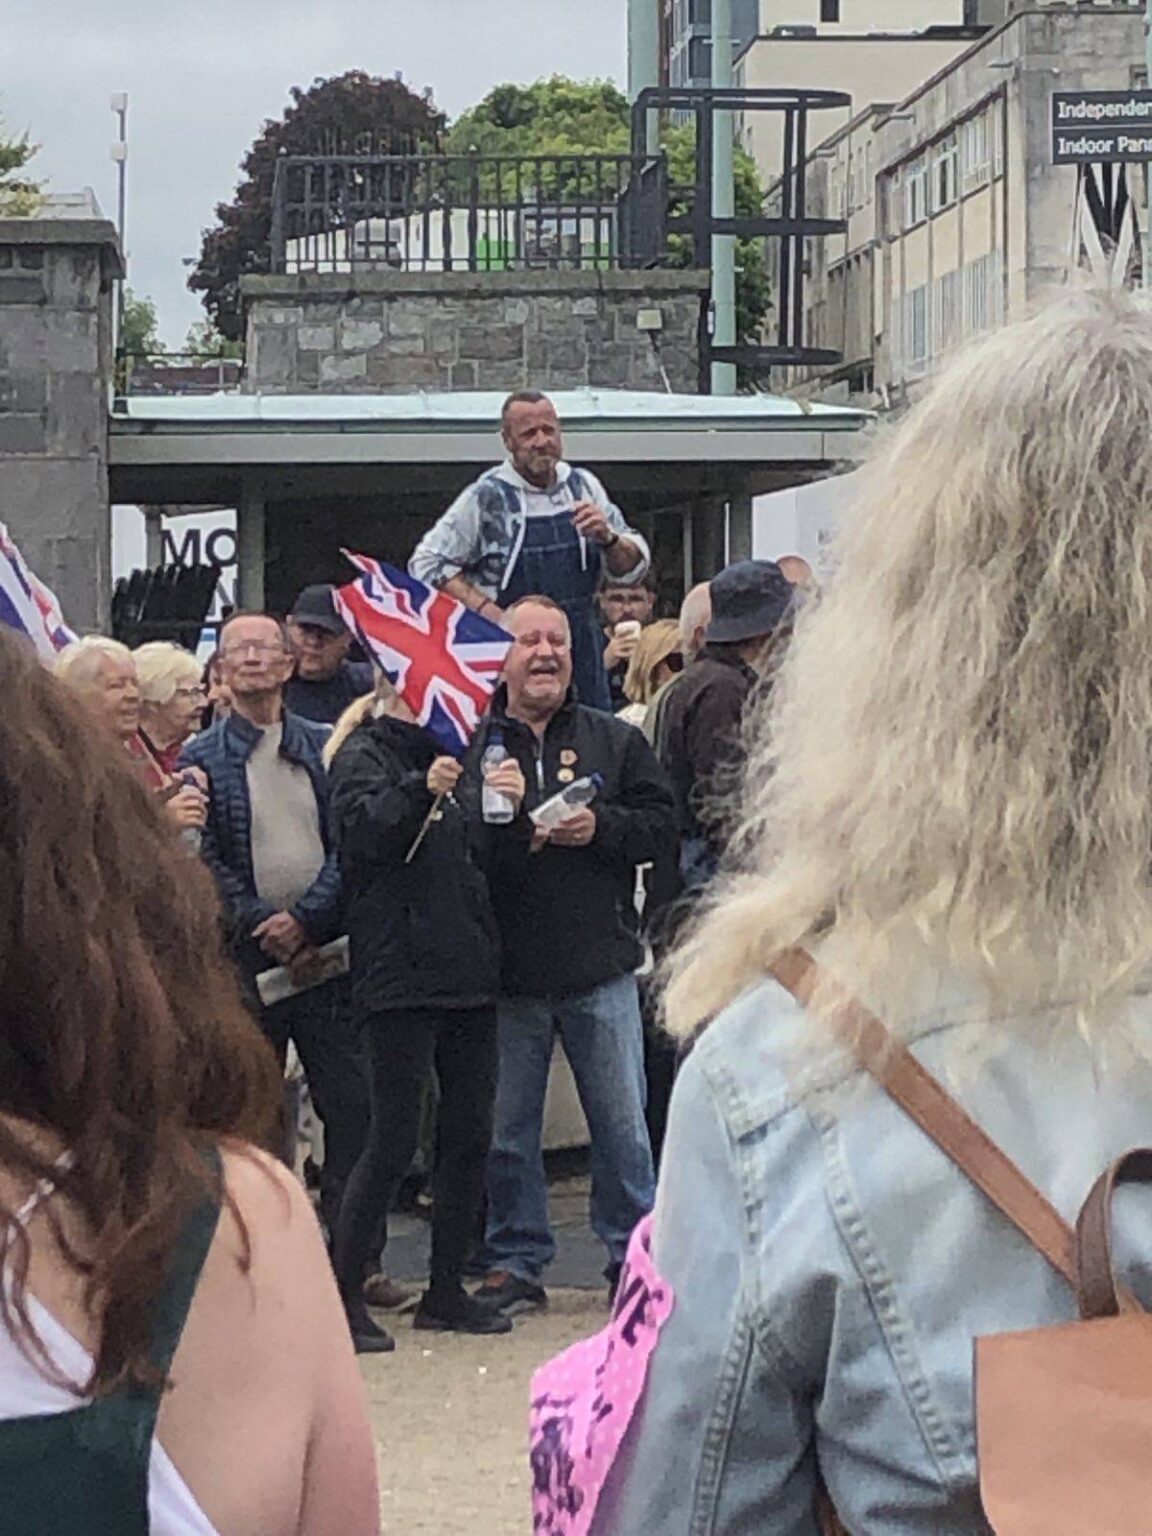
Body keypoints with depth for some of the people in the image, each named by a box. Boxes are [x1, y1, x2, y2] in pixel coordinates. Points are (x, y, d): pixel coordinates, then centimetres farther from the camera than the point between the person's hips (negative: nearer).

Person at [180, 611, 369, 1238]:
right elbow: (206, 863, -2)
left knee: (352, 1106, -1)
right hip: (245, 958, -1)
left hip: (322, 949, 1)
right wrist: (267, 931, -10)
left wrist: (305, 919, -10)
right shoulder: (201, 759, 5)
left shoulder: (325, 748, 10)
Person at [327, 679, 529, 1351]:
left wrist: (510, 805, -1)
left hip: (469, 971, 7)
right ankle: (345, 1294, -1)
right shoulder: (364, 756, 0)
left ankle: (448, 1290, 17)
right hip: (403, 974, -7)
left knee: (471, 1136, 8)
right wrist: (420, 790, -36)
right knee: (395, 1141, -8)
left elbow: (491, 860, 18)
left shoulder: (454, 754, 20)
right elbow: (363, 830, -20)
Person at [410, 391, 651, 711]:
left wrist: (607, 538, -12)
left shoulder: (584, 486, 8)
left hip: (583, 654, 4)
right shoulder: (487, 497, -4)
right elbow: (427, 564, -2)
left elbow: (634, 568, 10)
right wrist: (486, 610, -12)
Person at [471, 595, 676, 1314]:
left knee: (622, 1123, 6)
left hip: (601, 966, 1)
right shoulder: (469, 741, 3)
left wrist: (600, 828, -13)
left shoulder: (615, 740, 8)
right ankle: (516, 1261, 18)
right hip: (506, 971, 0)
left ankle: (635, 1255, 18)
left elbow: (662, 820, 3)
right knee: (507, 1126, 7)